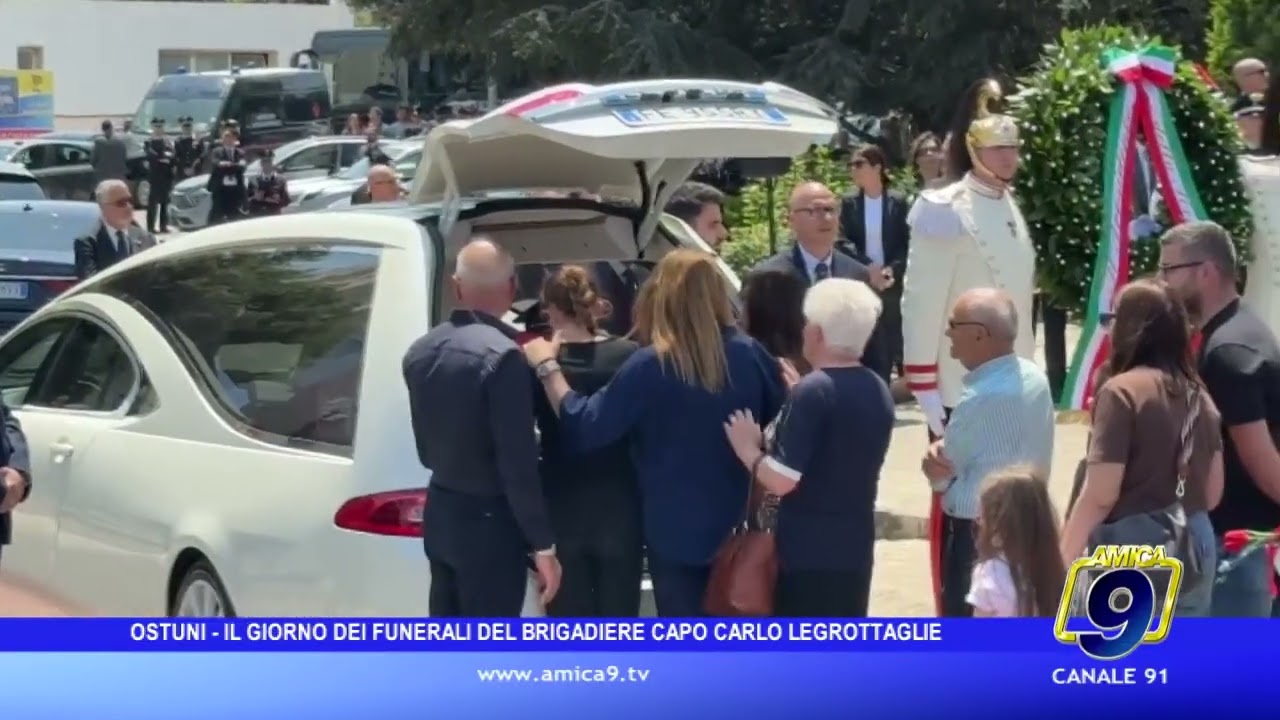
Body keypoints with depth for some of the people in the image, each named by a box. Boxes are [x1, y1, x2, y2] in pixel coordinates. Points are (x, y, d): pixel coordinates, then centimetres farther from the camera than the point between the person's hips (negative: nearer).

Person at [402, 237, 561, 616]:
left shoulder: (420, 351, 3)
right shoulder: (501, 355, -21)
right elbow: (518, 462, -21)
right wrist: (543, 543, -15)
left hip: (441, 514, 8)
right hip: (489, 523, -8)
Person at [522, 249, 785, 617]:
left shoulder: (650, 367, -19)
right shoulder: (749, 354, -6)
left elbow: (584, 428, -17)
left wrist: (546, 367, -8)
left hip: (676, 531, -4)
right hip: (740, 526, 4)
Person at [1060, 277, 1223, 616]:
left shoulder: (1122, 391, -11)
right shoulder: (1197, 396, 10)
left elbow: (1100, 496, -15)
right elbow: (1213, 493, 14)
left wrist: (1061, 559, -6)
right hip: (1193, 550, 7)